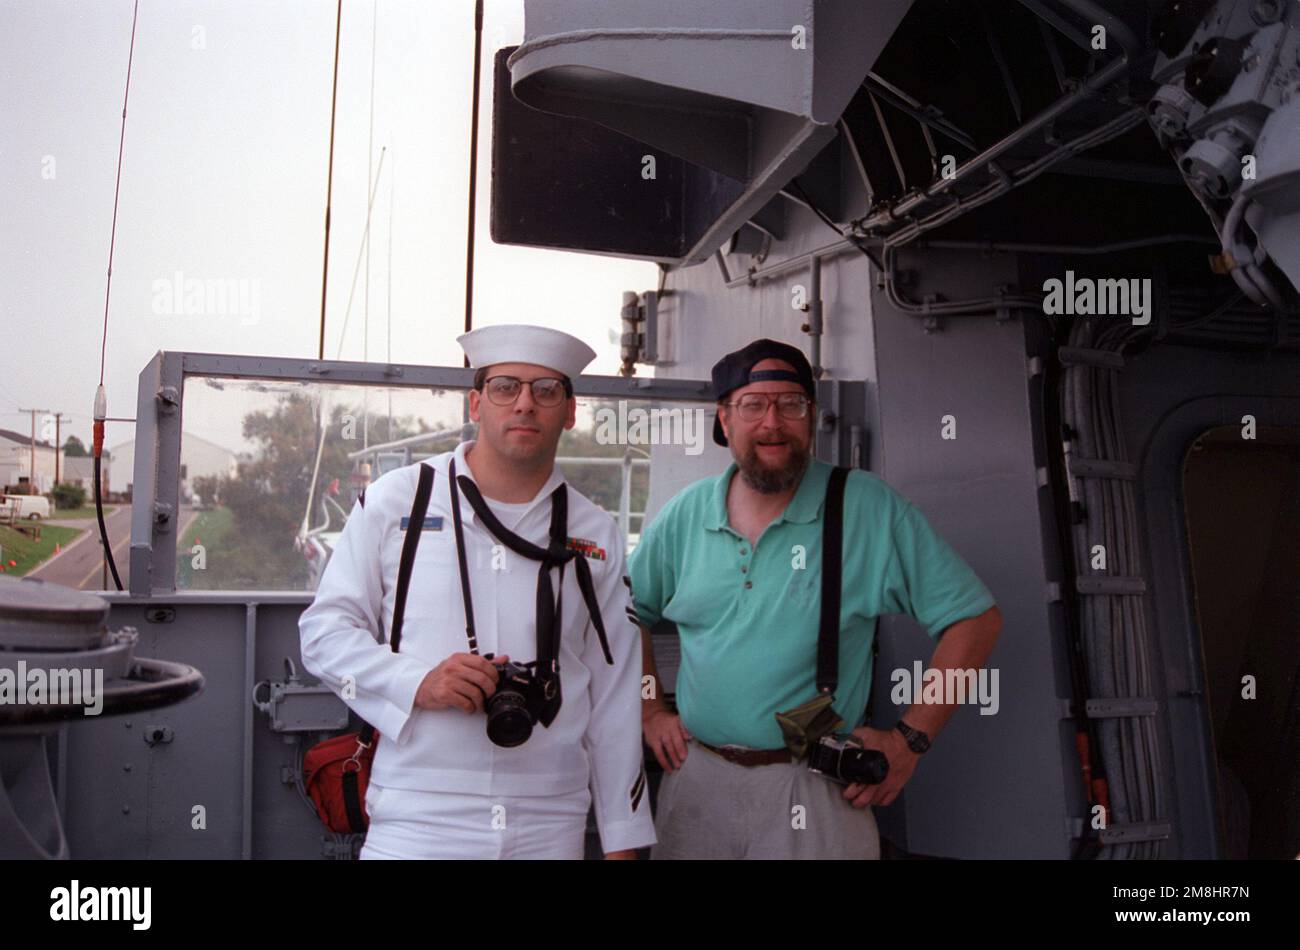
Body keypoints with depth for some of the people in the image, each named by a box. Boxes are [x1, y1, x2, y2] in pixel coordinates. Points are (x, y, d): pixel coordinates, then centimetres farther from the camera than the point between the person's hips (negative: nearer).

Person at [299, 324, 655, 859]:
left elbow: (613, 699, 7)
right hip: (415, 825, -1)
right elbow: (324, 631, 3)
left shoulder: (596, 535, 7)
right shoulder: (395, 500, 2)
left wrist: (622, 841, 7)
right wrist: (415, 682, -15)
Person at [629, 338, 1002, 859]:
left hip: (816, 793, -3)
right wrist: (650, 712, 7)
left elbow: (975, 618, -7)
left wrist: (910, 738, -11)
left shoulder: (871, 509, -9)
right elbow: (629, 614, 15)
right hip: (696, 776, 4)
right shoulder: (686, 513, 2)